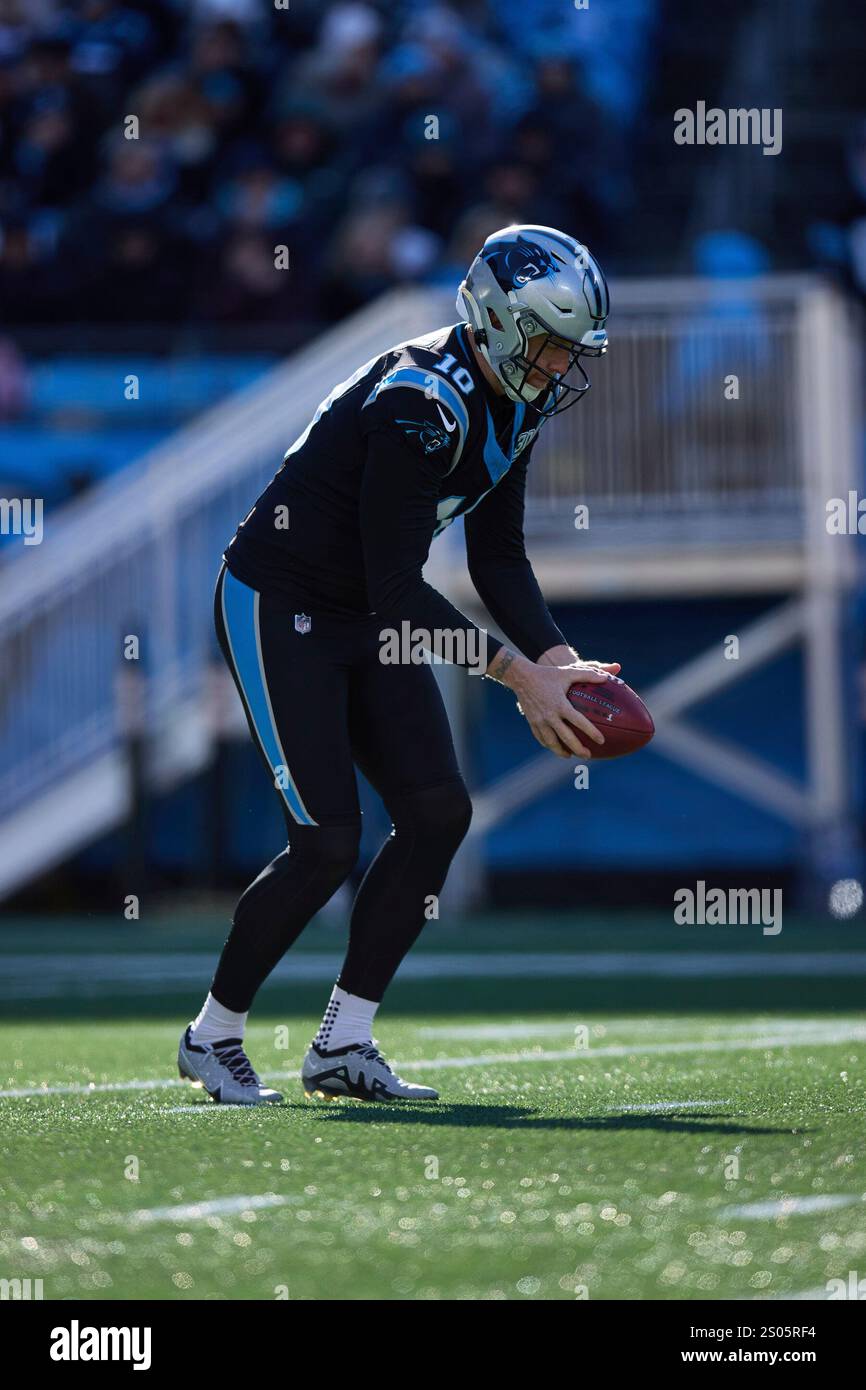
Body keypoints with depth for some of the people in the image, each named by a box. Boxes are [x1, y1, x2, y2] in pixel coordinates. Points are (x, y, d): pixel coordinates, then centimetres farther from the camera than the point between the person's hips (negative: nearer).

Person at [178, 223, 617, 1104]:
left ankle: (342, 1046, 5)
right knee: (327, 841, -12)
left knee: (437, 811, -3)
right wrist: (520, 675, -27)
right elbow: (398, 587, -27)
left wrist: (559, 662, -9)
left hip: (363, 621, 9)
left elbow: (499, 560, 7)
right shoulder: (424, 404, -28)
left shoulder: (511, 404, 1)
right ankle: (212, 1037, 7)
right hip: (277, 607, -9)